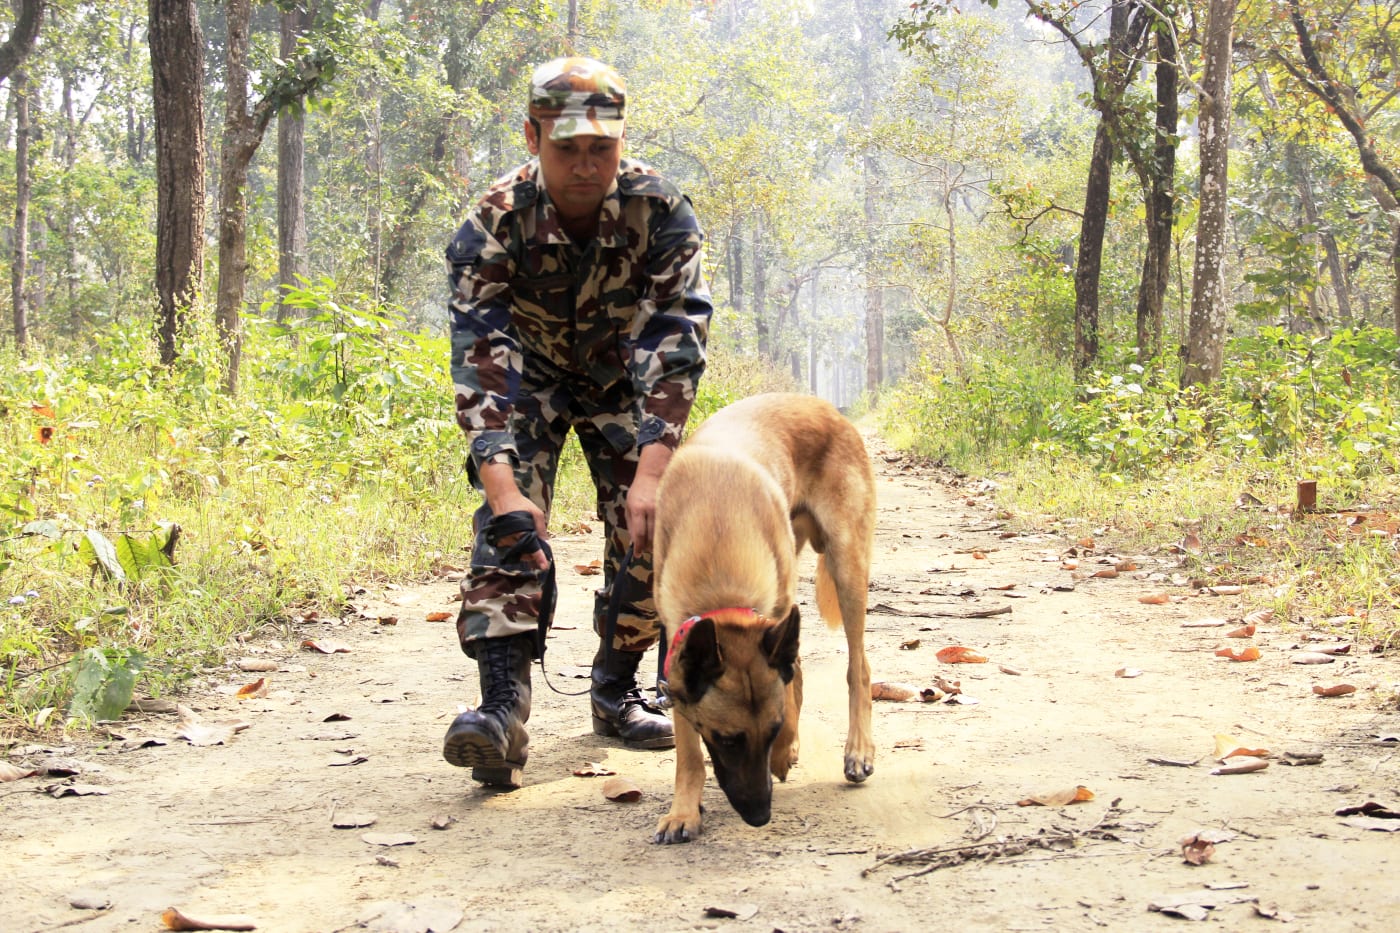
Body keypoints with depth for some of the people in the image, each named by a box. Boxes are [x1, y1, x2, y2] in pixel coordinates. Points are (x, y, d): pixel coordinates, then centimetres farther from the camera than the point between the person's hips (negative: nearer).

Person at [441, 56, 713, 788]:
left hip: (621, 376, 2)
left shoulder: (661, 212, -29)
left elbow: (678, 339, -34)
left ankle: (615, 690, 12)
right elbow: (477, 357, -36)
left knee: (648, 527, -8)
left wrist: (652, 472, -45)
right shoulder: (493, 224, -30)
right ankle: (504, 708, -28)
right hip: (527, 377, -1)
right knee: (510, 527, -22)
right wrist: (500, 486, -49)